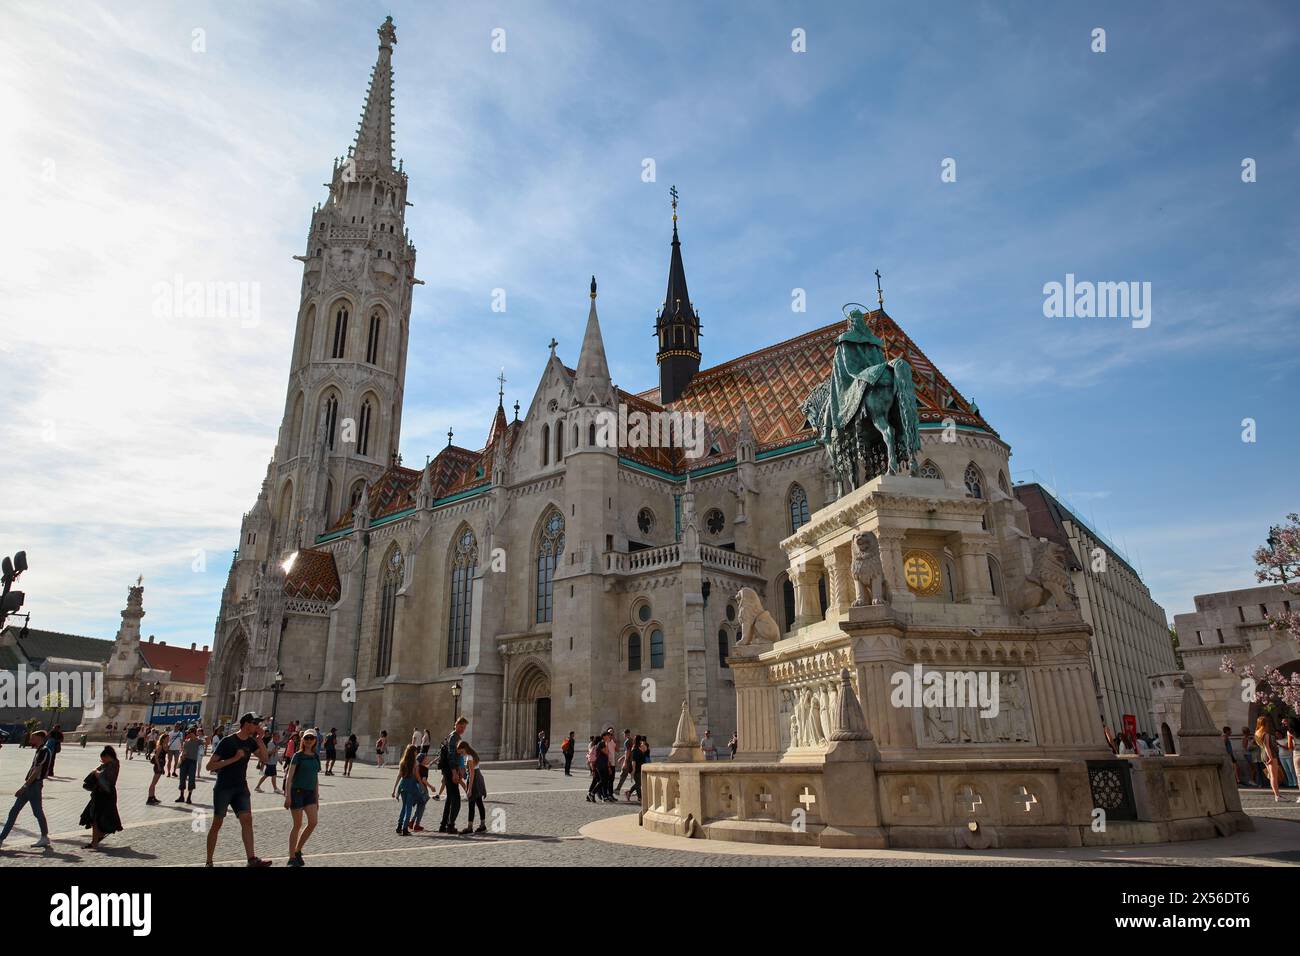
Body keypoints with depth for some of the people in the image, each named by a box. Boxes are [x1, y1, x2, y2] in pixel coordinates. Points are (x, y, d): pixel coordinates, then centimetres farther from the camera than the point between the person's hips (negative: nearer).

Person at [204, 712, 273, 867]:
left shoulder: (251, 742, 7)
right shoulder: (228, 741, -12)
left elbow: (264, 759, -1)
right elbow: (210, 766, -14)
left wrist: (260, 739, -10)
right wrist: (234, 759, -22)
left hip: (241, 788, 5)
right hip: (223, 788, -5)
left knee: (247, 820, -7)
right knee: (217, 823, 3)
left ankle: (252, 859, -12)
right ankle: (209, 861, 17)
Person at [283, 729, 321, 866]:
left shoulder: (316, 757, 10)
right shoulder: (298, 756, -5)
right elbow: (289, 777, -9)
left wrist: (317, 798, 15)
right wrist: (288, 796, -16)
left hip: (310, 793, 5)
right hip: (297, 792, -5)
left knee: (313, 822, -6)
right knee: (298, 825, -2)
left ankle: (298, 851, 13)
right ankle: (292, 858, 10)